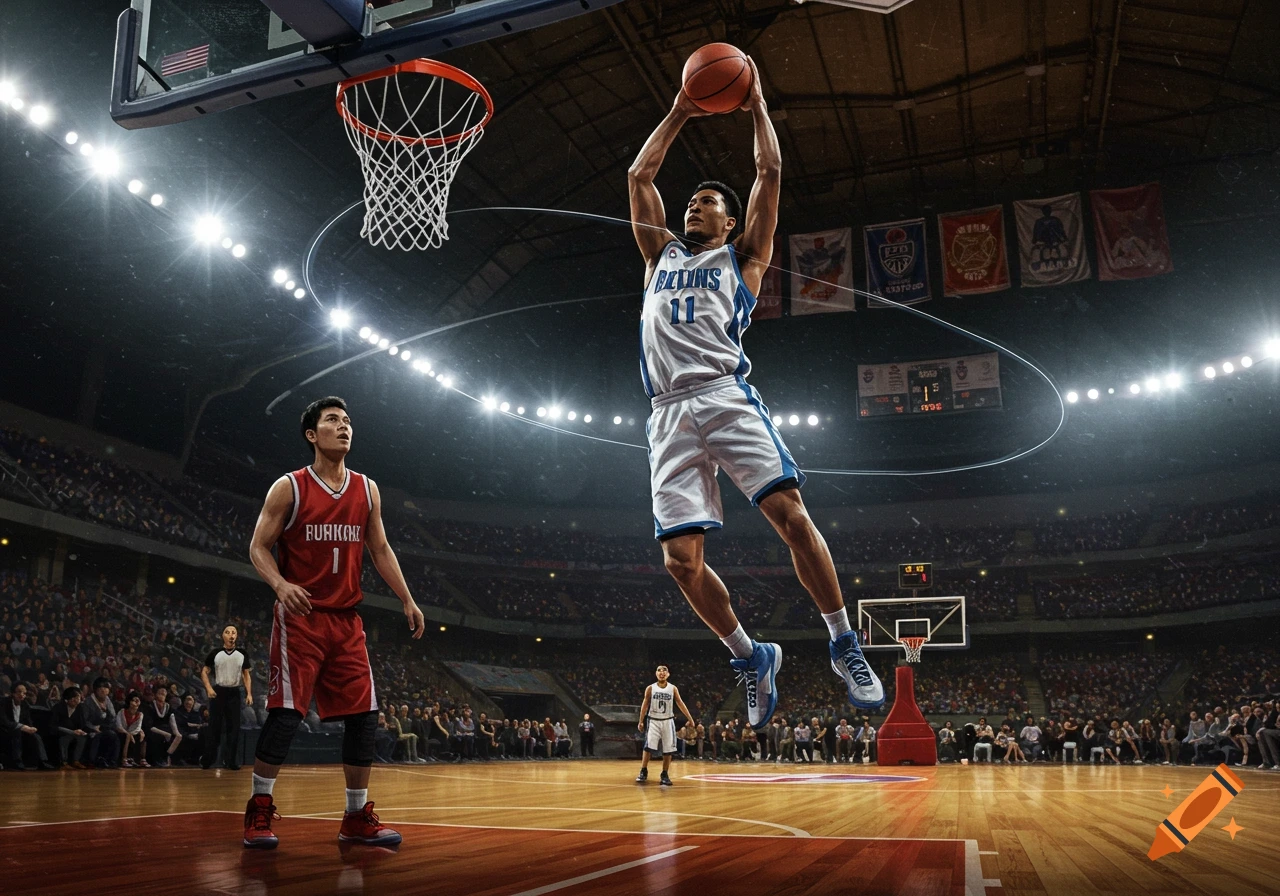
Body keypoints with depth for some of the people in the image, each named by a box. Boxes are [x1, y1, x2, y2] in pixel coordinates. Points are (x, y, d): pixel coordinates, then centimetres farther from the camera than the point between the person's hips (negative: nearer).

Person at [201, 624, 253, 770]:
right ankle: (207, 759, 11)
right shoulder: (215, 653, -1)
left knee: (234, 727, 1)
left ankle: (231, 760, 7)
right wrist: (208, 688, -11)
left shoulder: (242, 654, 4)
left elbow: (246, 675, 9)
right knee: (214, 727, 1)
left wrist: (249, 694, -1)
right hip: (218, 692, -2)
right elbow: (204, 672, 4)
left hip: (234, 693, 2)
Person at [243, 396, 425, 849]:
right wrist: (280, 584, -23)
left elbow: (380, 549, 14)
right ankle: (259, 812, 7)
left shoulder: (367, 489, 9)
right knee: (285, 712, -10)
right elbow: (259, 547, -3)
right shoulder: (289, 488, -3)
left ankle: (357, 817, 14)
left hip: (347, 621, 5)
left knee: (363, 714, 3)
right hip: (300, 617, -4)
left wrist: (408, 600, 7)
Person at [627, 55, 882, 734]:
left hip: (726, 397, -3)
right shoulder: (661, 253, 29)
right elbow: (639, 177, 31)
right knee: (681, 558, -8)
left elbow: (769, 172, 15)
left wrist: (756, 106, 26)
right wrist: (679, 115, 36)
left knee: (790, 515, -19)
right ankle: (750, 659, 11)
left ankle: (844, 644, -4)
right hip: (670, 415, 3)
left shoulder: (742, 256, 20)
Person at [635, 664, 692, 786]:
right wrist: (641, 721, -4)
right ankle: (643, 772, -3)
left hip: (668, 721, 1)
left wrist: (690, 718, -8)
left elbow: (680, 704, -1)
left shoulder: (673, 689, 0)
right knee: (648, 747, -12)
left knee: (668, 750, 0)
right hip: (653, 721, -1)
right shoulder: (650, 688, -2)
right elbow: (645, 704, 0)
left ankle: (665, 775, 9)